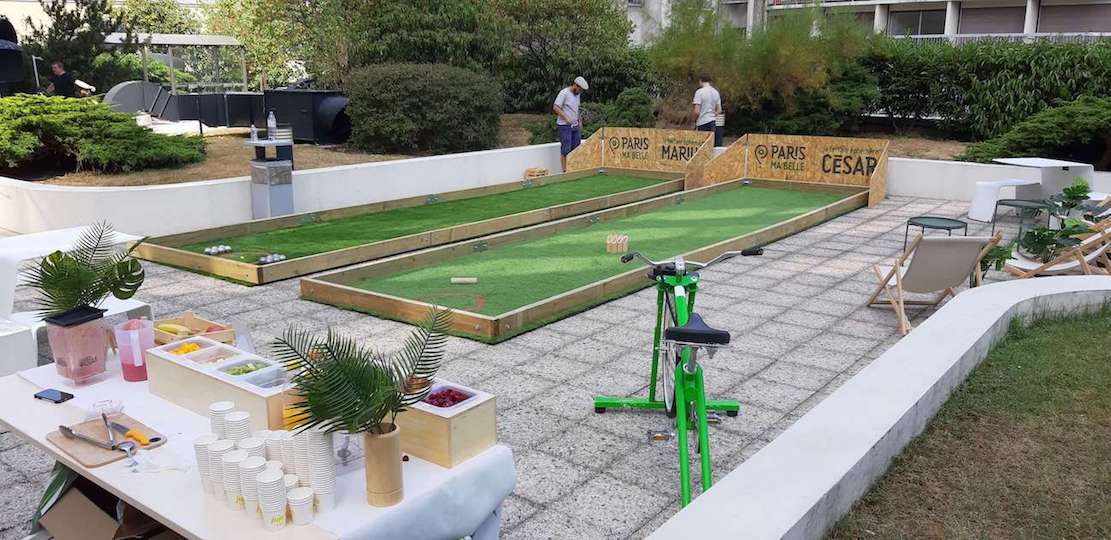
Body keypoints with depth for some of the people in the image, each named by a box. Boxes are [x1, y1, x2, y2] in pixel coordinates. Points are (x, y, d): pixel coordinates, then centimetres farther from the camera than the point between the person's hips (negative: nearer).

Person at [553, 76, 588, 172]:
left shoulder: (577, 94, 14)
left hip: (575, 126, 8)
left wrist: (579, 120, 12)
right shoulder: (564, 93, -11)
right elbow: (555, 107, -16)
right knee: (566, 149, -6)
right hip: (565, 126, -8)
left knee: (576, 148, 7)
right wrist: (566, 118, -23)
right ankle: (565, 170, -1)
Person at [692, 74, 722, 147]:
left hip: (702, 122, -6)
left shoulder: (699, 92, -10)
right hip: (713, 122, 6)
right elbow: (719, 110, 10)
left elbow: (697, 111, -14)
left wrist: (695, 122, 1)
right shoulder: (716, 92, 9)